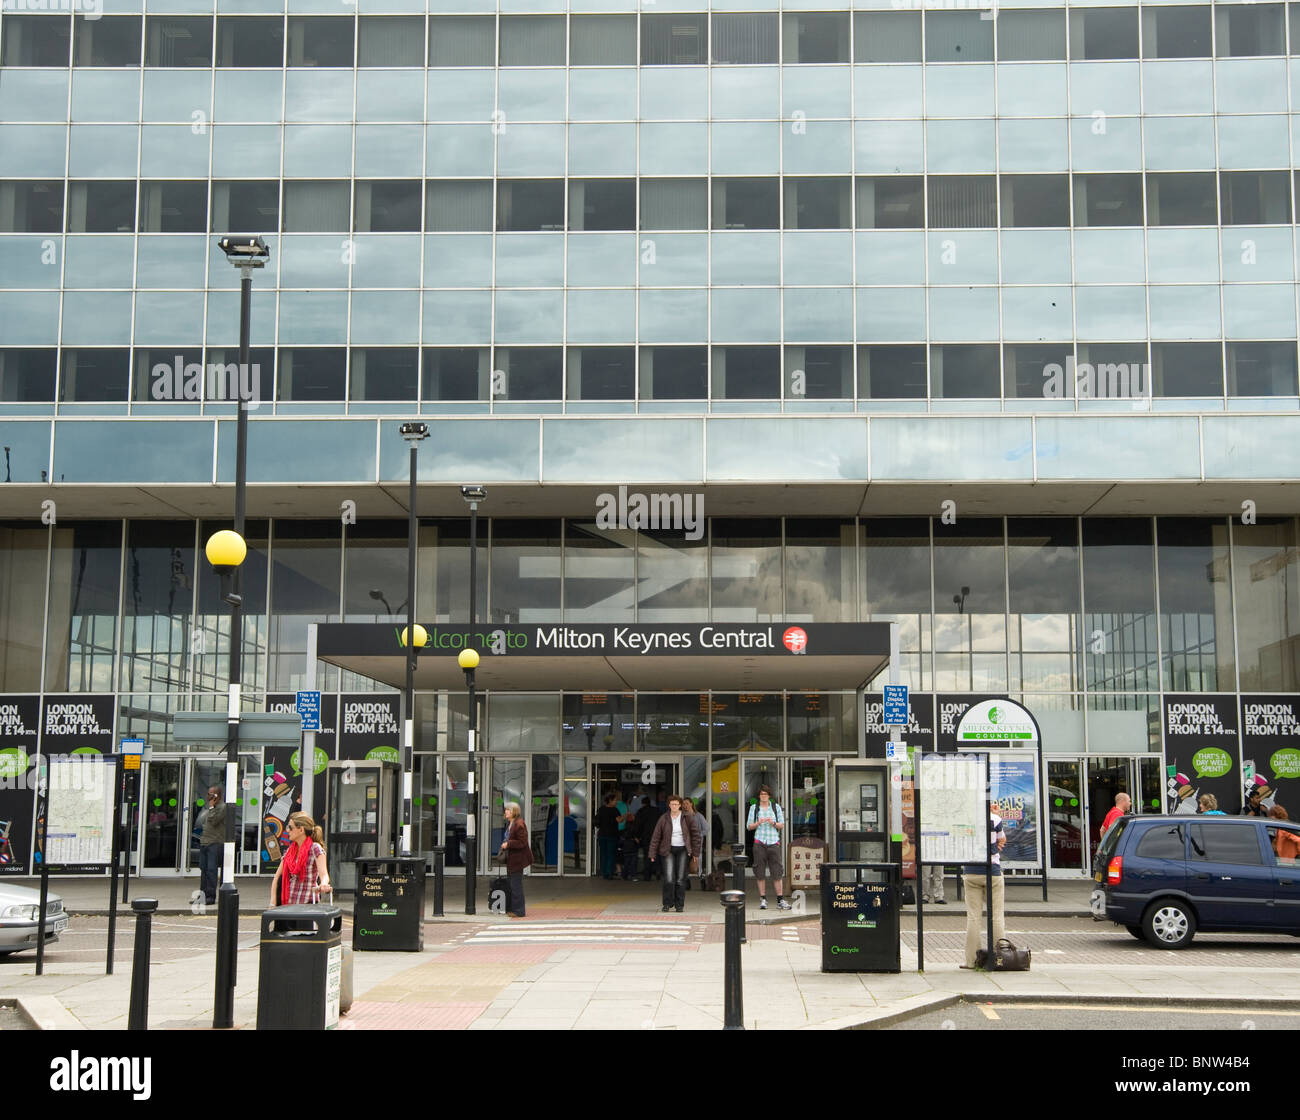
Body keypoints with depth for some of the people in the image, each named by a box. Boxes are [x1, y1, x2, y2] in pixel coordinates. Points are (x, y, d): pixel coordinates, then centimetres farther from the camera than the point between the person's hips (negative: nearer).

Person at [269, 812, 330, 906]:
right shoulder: (289, 850, 11)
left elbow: (323, 874, -20)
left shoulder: (315, 849, -7)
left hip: (307, 903, -5)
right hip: (288, 903, 5)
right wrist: (272, 903, 1)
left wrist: (323, 885, -43)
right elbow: (277, 877, 12)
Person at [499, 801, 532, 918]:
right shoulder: (509, 824, 13)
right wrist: (504, 845, 10)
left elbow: (522, 842, -21)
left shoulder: (519, 824, -18)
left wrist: (508, 844, -22)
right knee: (509, 884, 16)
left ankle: (518, 911, 1)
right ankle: (509, 908, 26)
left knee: (516, 885, -5)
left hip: (517, 859, -10)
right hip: (511, 860, 10)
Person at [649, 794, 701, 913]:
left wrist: (695, 853, 2)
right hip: (668, 850, 0)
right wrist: (652, 854, -1)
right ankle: (667, 904, 1)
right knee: (669, 879, -11)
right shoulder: (663, 819, 0)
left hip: (683, 851, 0)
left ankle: (679, 905, 9)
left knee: (681, 879, 0)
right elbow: (656, 837, 2)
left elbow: (695, 835, 5)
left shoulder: (687, 818, 1)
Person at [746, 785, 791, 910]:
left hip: (774, 841, 0)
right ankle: (763, 899, 5)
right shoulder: (754, 808, 8)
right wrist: (758, 823, -12)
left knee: (777, 872, -4)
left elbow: (782, 825, 11)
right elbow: (749, 826, 7)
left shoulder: (776, 807, 10)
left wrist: (773, 823, -10)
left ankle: (780, 900, -3)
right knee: (760, 872, -1)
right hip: (759, 842, 0)